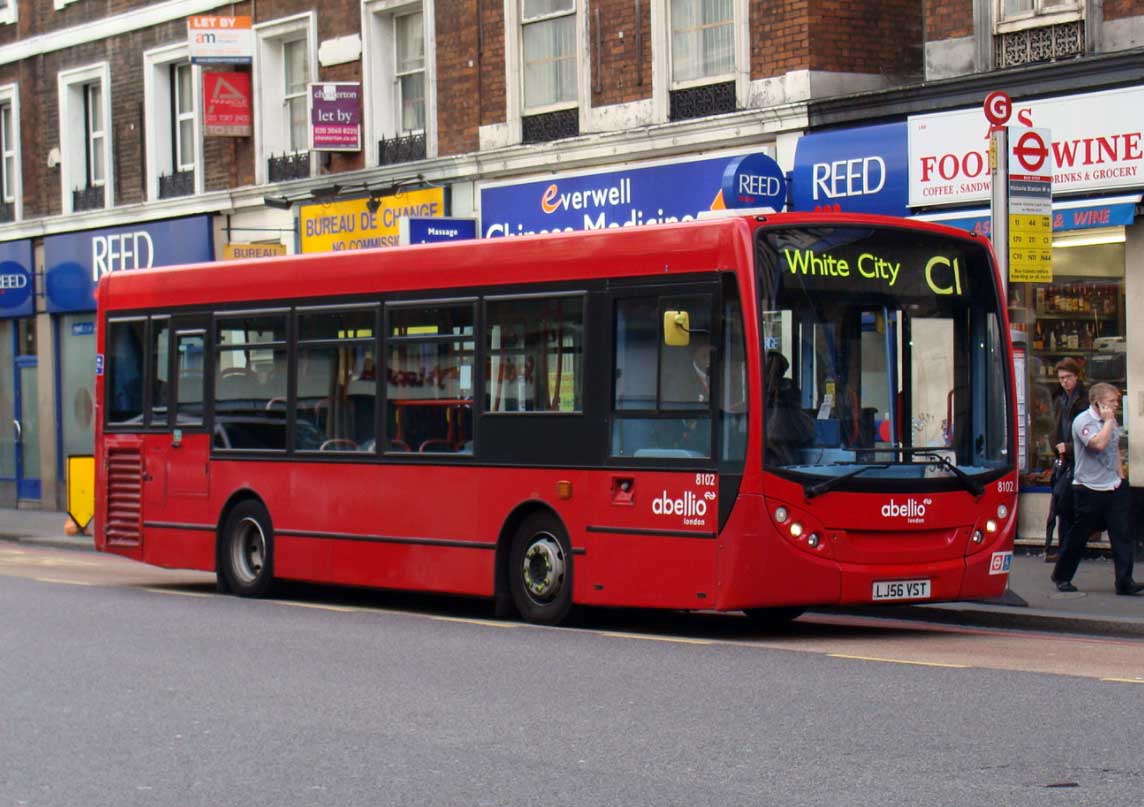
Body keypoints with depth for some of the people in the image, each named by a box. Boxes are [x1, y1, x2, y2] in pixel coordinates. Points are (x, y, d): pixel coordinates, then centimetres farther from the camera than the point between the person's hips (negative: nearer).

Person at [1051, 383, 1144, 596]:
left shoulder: (1112, 421, 12)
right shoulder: (1083, 421, -13)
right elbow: (1099, 444, -29)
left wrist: (1120, 476, 18)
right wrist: (1108, 421, -18)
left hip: (1114, 487, 7)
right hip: (1090, 489, -7)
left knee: (1123, 534, -3)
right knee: (1078, 536, 4)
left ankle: (1125, 582, -3)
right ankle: (1062, 577, 20)